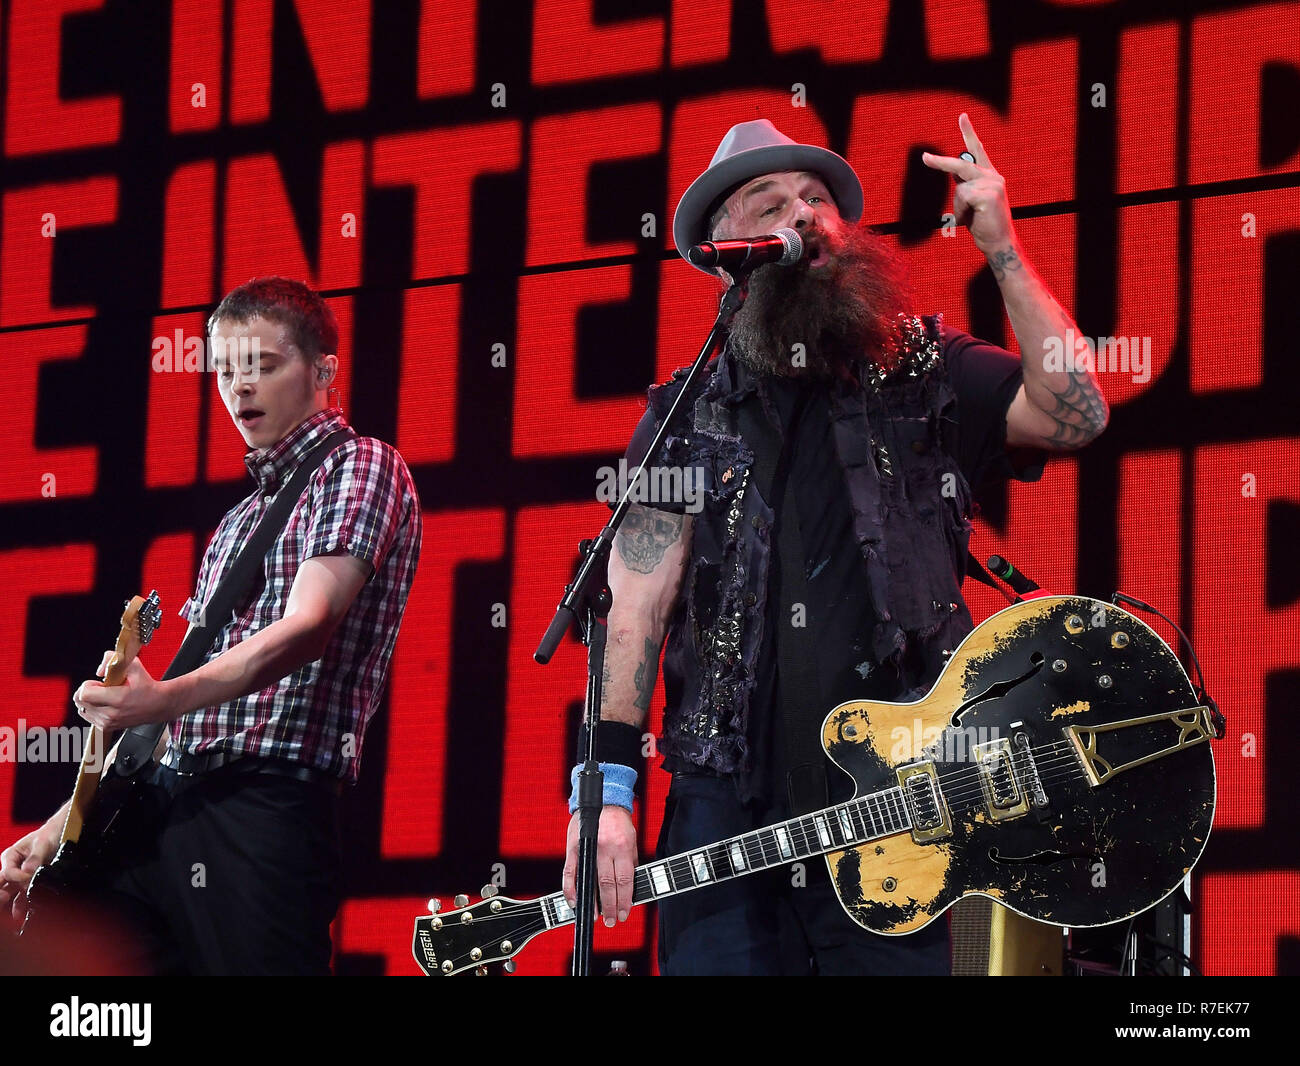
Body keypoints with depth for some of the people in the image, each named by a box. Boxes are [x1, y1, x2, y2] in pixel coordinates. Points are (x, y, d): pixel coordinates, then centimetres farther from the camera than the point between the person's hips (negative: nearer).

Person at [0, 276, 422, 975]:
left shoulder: (359, 467, 1)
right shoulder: (241, 517, 26)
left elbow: (306, 627, -15)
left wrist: (166, 699, -29)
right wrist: (61, 827, 19)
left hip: (264, 808, -8)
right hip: (162, 802, 8)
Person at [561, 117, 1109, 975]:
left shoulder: (920, 374, 11)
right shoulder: (689, 418, 11)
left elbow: (1073, 415, -4)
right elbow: (635, 608, 4)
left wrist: (1003, 252, -9)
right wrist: (607, 787, -7)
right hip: (731, 810, 0)